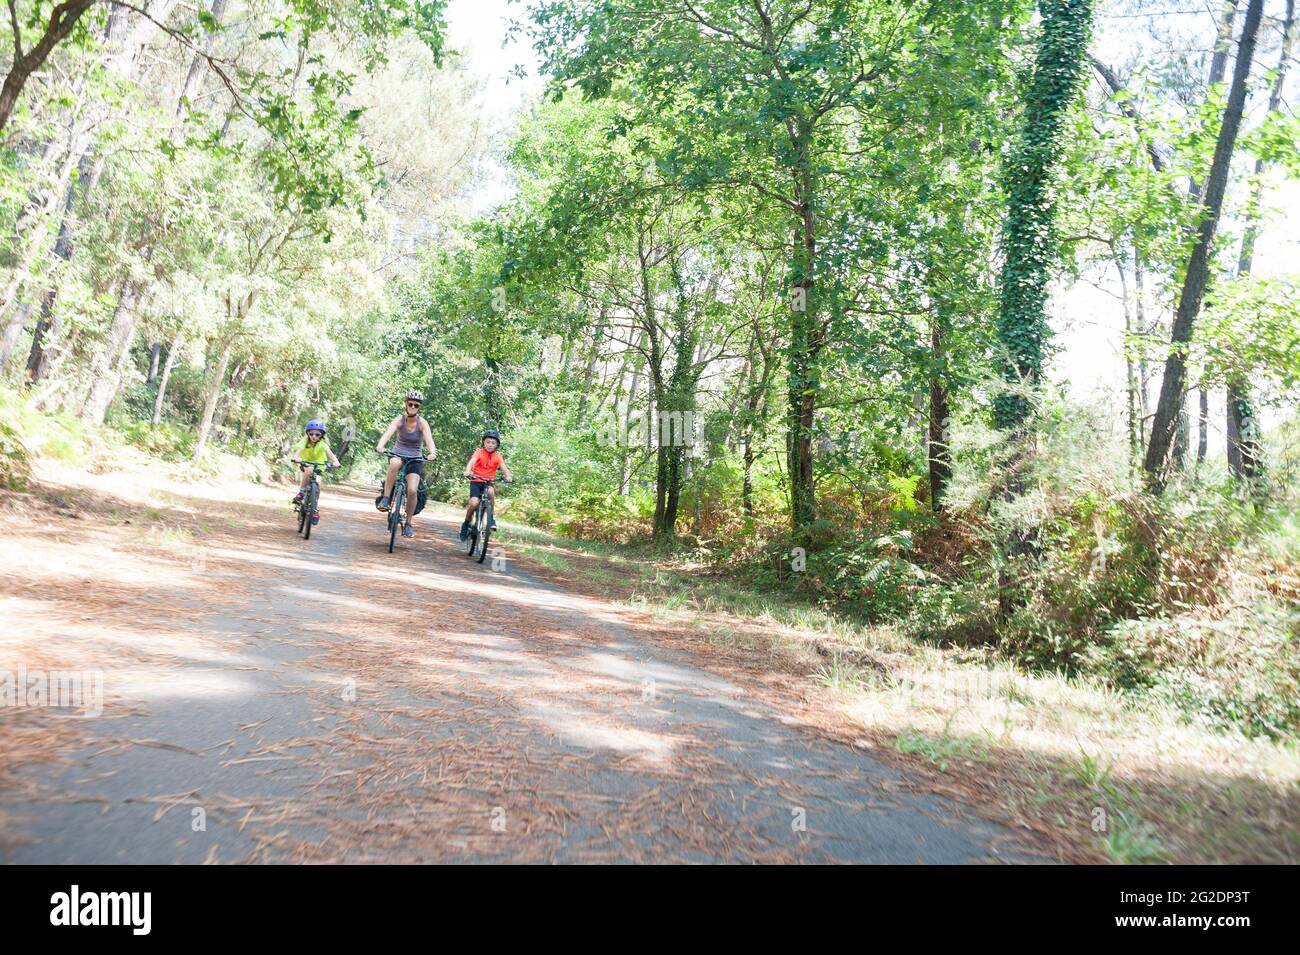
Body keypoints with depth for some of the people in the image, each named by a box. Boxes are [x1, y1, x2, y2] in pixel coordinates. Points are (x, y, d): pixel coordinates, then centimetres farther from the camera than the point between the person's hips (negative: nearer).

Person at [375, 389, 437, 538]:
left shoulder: (422, 423, -10)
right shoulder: (399, 419, -10)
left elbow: (429, 439, -26)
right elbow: (388, 432, -27)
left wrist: (432, 452, -47)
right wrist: (380, 445, -48)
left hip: (415, 460, 0)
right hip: (398, 455, 0)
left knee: (412, 490, -18)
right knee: (395, 463, -38)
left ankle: (408, 524, 1)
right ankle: (385, 498, -27)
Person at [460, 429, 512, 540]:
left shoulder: (497, 456, 0)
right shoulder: (479, 453, -7)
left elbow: (504, 468, -13)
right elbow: (471, 461, -24)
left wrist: (508, 476, -36)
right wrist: (467, 471, -45)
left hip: (488, 482, 2)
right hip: (476, 481, -1)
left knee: (491, 492, -32)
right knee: (474, 503, -21)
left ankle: (491, 518, -12)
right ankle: (466, 524, 5)